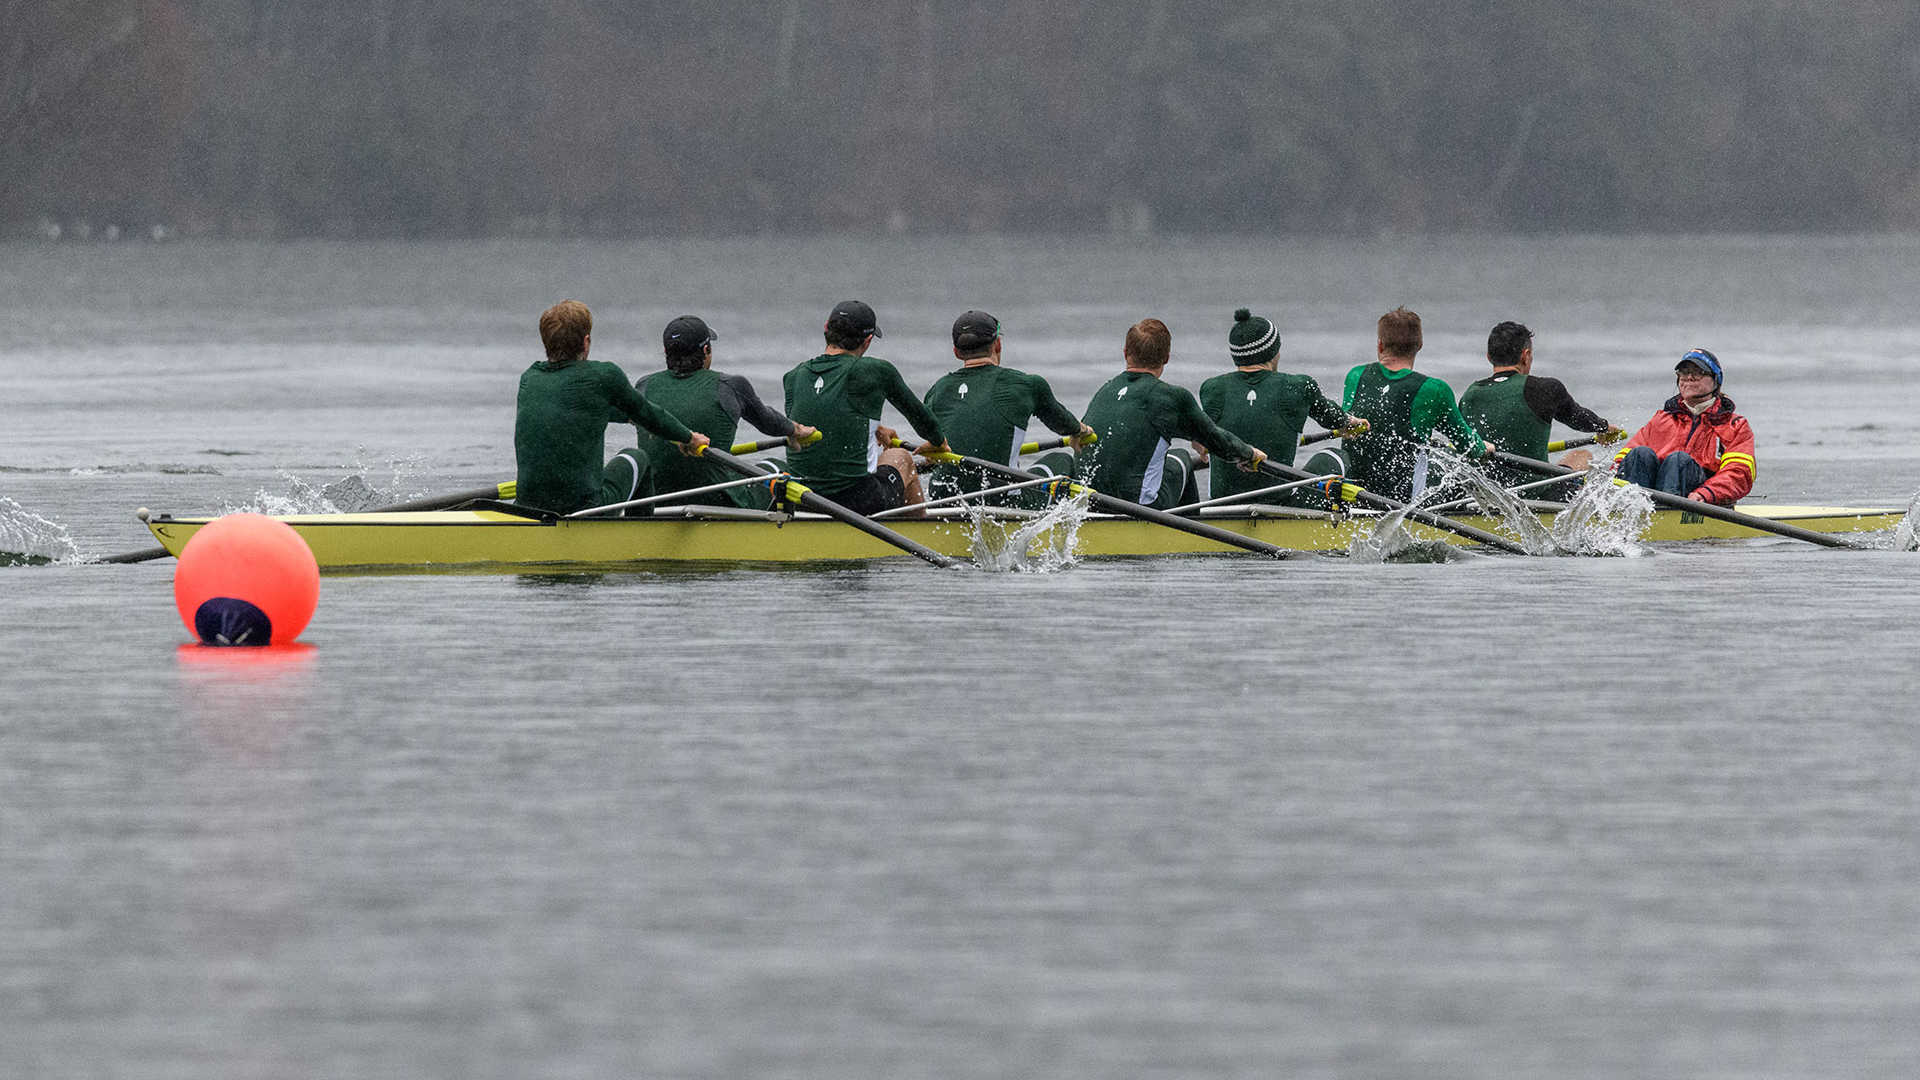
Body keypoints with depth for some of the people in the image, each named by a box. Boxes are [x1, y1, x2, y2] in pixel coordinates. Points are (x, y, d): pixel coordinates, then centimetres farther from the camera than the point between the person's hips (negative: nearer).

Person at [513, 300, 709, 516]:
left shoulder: (529, 378, 8)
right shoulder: (603, 376, -9)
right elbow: (645, 413, 9)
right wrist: (689, 437, 29)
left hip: (527, 506, 5)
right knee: (636, 458, 25)